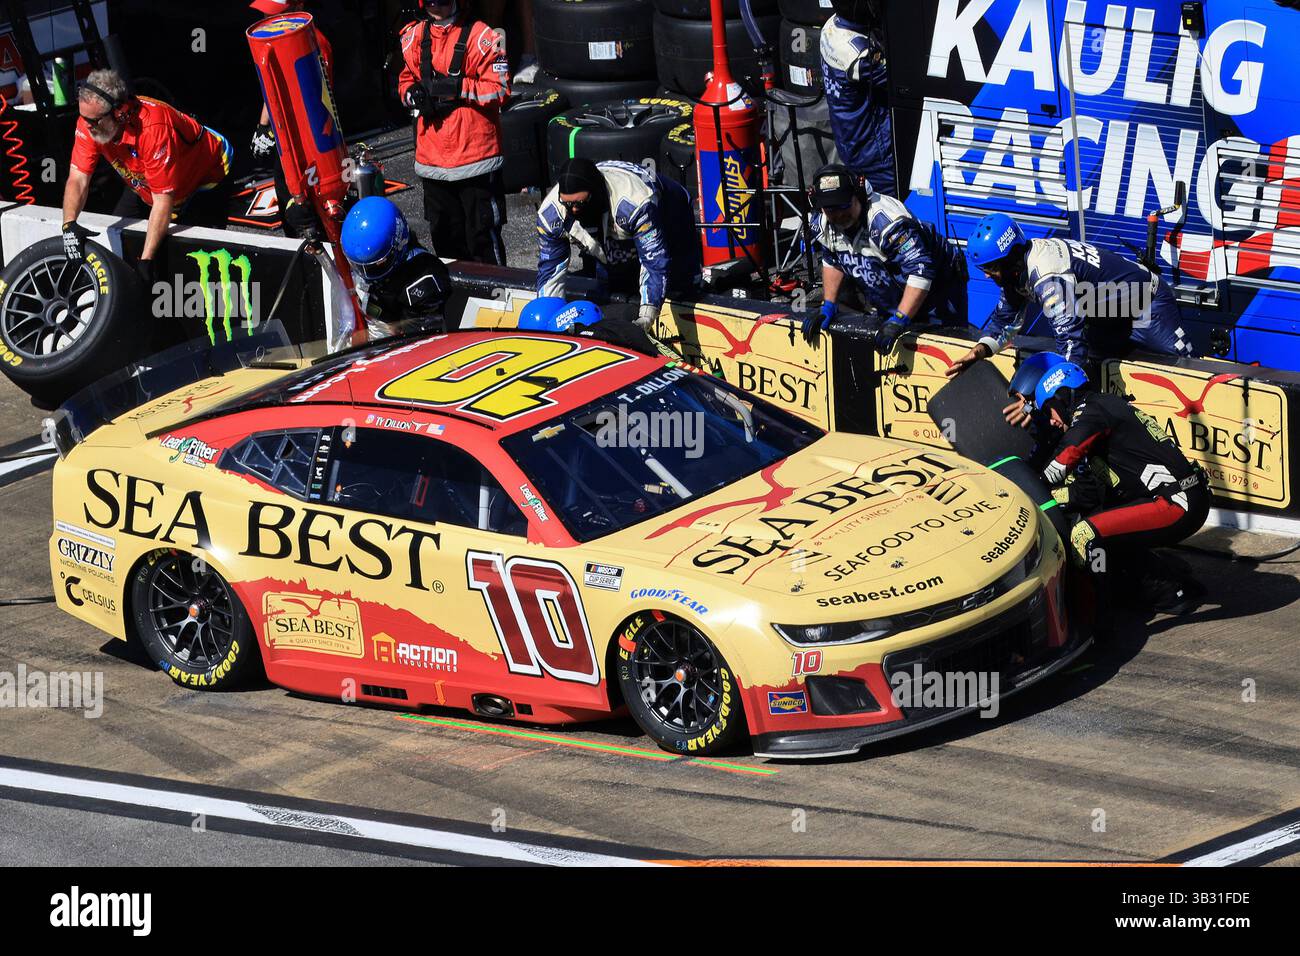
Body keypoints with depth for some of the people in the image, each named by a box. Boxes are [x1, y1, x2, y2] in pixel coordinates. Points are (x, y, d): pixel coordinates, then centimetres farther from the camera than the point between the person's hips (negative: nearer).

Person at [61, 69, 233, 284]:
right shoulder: (89, 122, -23)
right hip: (144, 184, 7)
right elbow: (78, 179, -20)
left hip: (205, 176, -7)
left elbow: (163, 200, -37)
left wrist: (146, 260, -37)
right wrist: (69, 224, -39)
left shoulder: (152, 127, -41)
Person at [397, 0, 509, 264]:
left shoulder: (480, 36, -9)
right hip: (432, 159, 6)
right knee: (445, 238, 15)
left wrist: (459, 88, -20)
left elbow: (499, 88, -12)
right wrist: (414, 94, -3)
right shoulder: (413, 37, 9)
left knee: (482, 235, -3)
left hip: (475, 157, -5)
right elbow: (405, 80, 19)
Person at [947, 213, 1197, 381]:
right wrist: (980, 350, -13)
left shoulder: (1049, 278, -36)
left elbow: (1071, 342, -42)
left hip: (1147, 306, -10)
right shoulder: (1016, 266, -6)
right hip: (1109, 315, 10)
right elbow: (1006, 320, 7)